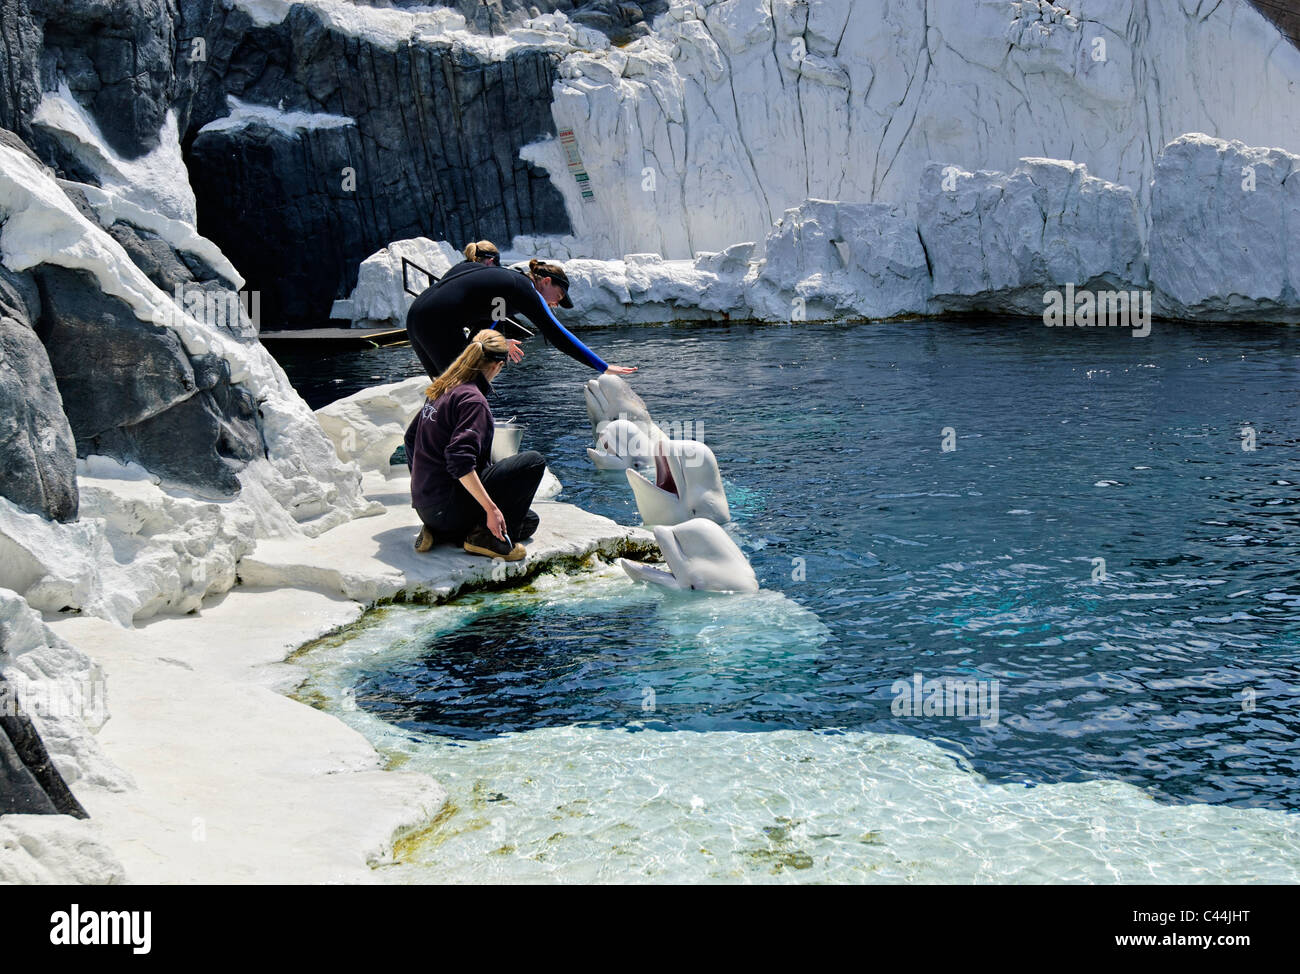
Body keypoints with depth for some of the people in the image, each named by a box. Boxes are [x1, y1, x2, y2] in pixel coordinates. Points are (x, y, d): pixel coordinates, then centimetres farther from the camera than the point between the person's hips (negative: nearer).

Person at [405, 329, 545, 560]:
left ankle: (438, 532, 8)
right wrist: (491, 509, -27)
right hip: (448, 505, -9)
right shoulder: (473, 399, -17)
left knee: (528, 521, 19)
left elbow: (411, 438, 24)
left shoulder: (440, 390, 11)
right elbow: (460, 462, -28)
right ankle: (487, 537, -10)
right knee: (533, 461, -8)